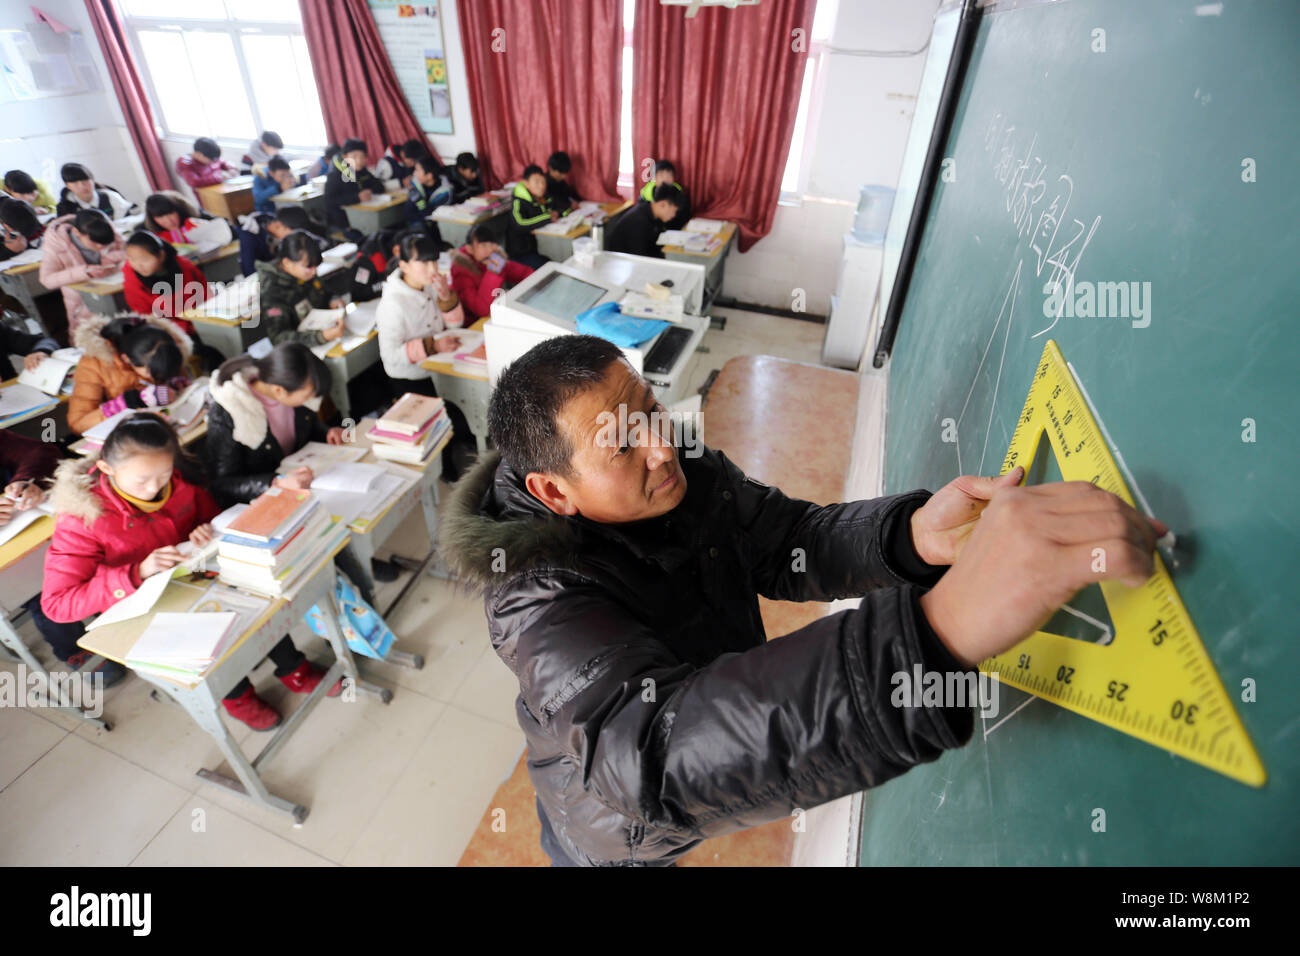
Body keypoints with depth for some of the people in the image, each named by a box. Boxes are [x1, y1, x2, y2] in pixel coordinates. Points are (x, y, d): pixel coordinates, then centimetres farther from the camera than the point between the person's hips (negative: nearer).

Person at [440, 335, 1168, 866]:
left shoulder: (687, 470, -21)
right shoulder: (538, 596, -40)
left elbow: (788, 544, -17)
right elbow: (652, 753, -54)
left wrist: (913, 536, -40)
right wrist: (937, 630, -66)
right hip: (620, 835, -4)